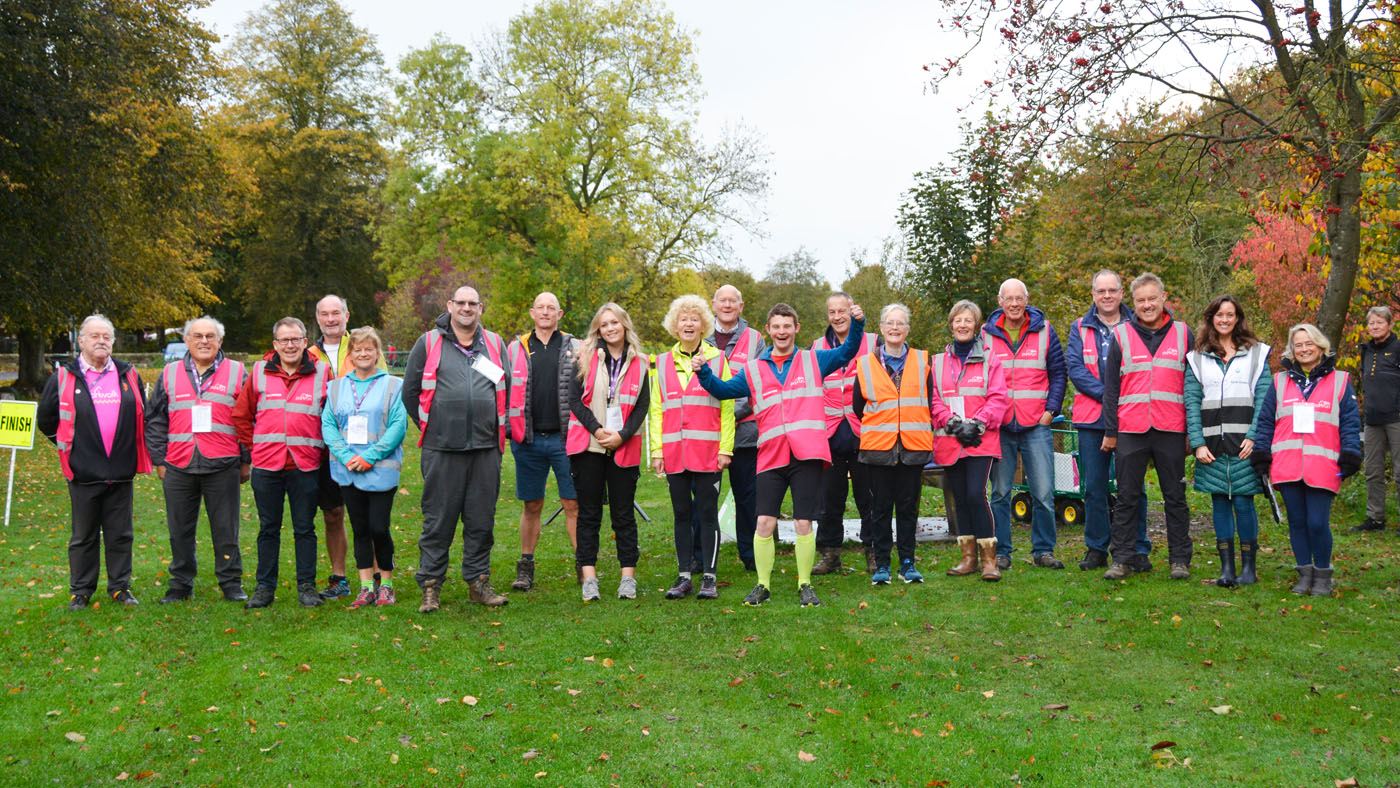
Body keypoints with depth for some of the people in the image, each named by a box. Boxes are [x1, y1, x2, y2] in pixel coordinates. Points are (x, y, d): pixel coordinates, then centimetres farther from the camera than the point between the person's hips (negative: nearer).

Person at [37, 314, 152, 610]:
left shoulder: (128, 375, 9)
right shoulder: (64, 377, 2)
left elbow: (142, 416, 19)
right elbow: (45, 418, 11)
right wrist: (67, 446, 8)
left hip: (121, 472, 2)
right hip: (83, 473, -2)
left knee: (121, 535, 8)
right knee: (83, 536, 8)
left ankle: (120, 587, 19)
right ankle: (80, 591, 17)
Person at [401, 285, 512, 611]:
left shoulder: (495, 344, 12)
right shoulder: (428, 343, 5)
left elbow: (508, 389, 19)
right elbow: (410, 391, 9)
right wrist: (429, 426, 8)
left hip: (486, 449, 2)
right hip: (442, 449, -2)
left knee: (482, 519, 7)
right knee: (438, 519, 2)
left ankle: (478, 581, 18)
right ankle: (431, 586, 10)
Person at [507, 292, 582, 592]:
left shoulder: (575, 348, 7)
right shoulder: (516, 349, 10)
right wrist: (510, 430, 4)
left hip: (565, 437, -1)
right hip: (528, 440, 1)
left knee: (574, 504, -2)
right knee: (531, 506, 8)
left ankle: (583, 564, 6)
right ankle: (526, 567, 17)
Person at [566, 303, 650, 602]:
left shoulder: (638, 362, 7)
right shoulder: (586, 357, 4)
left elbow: (642, 405, 4)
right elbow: (575, 398, -1)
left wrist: (622, 435, -10)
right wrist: (597, 429, -12)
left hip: (624, 448, 1)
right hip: (587, 445, 0)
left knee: (624, 513, 4)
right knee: (588, 512, 2)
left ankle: (628, 576, 10)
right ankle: (589, 577, 7)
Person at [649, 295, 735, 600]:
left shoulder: (718, 359, 5)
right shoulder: (663, 363, 12)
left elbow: (727, 408, 2)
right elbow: (656, 409, 10)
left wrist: (725, 448, -6)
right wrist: (656, 450, 2)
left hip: (708, 452, -3)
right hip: (674, 453, 3)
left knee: (708, 513, 0)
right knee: (682, 514, 8)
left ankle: (709, 577, 8)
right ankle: (684, 577, 15)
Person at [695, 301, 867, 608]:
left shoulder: (813, 361, 13)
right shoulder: (753, 370, 16)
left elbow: (848, 351, 6)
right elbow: (725, 390, 13)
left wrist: (857, 324, -10)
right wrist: (704, 373, -5)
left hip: (806, 455, -1)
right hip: (771, 456, 1)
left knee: (804, 524, 0)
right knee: (764, 523, -3)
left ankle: (805, 585, 15)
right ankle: (762, 585, 12)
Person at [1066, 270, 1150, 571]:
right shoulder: (1080, 328, 10)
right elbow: (1074, 366, -2)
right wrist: (1106, 394, -13)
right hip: (1091, 420, 1)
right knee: (1094, 487, 5)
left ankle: (1138, 550, 10)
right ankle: (1096, 550, 14)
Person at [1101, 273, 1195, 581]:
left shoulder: (1183, 334, 8)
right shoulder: (1121, 336, 7)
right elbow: (1110, 387, 7)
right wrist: (1110, 431, 2)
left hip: (1171, 430, 0)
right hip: (1130, 430, 0)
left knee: (1175, 497, 6)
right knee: (1127, 498, 3)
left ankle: (1180, 560, 14)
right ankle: (1122, 559, 9)